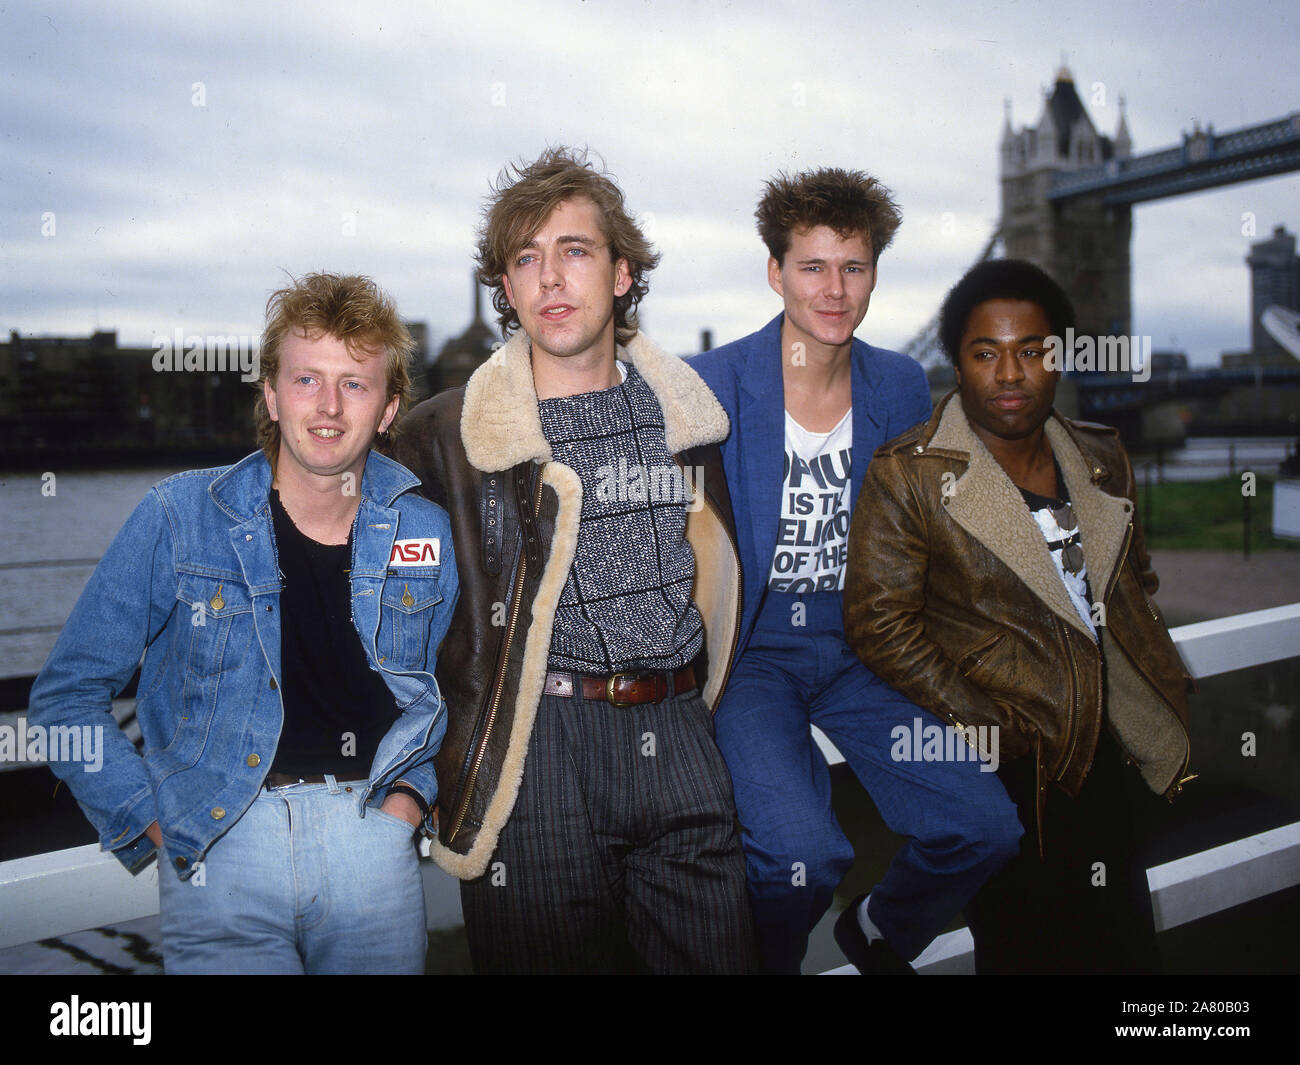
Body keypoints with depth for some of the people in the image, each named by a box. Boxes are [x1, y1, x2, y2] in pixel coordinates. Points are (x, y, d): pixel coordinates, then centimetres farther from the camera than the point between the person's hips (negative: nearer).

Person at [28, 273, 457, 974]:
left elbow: (454, 693, 17)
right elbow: (67, 694, 2)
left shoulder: (426, 535, 3)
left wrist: (410, 795, 3)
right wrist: (152, 819, -5)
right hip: (219, 842, -1)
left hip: (370, 835, 2)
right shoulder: (177, 520, -3)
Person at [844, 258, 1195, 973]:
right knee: (1029, 949, 2)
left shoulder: (1101, 458, 8)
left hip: (1103, 752, 6)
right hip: (1000, 763, -5)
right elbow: (880, 622, -13)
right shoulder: (907, 475, -10)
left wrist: (1162, 708, 8)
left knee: (1124, 947, 13)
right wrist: (990, 726, -16)